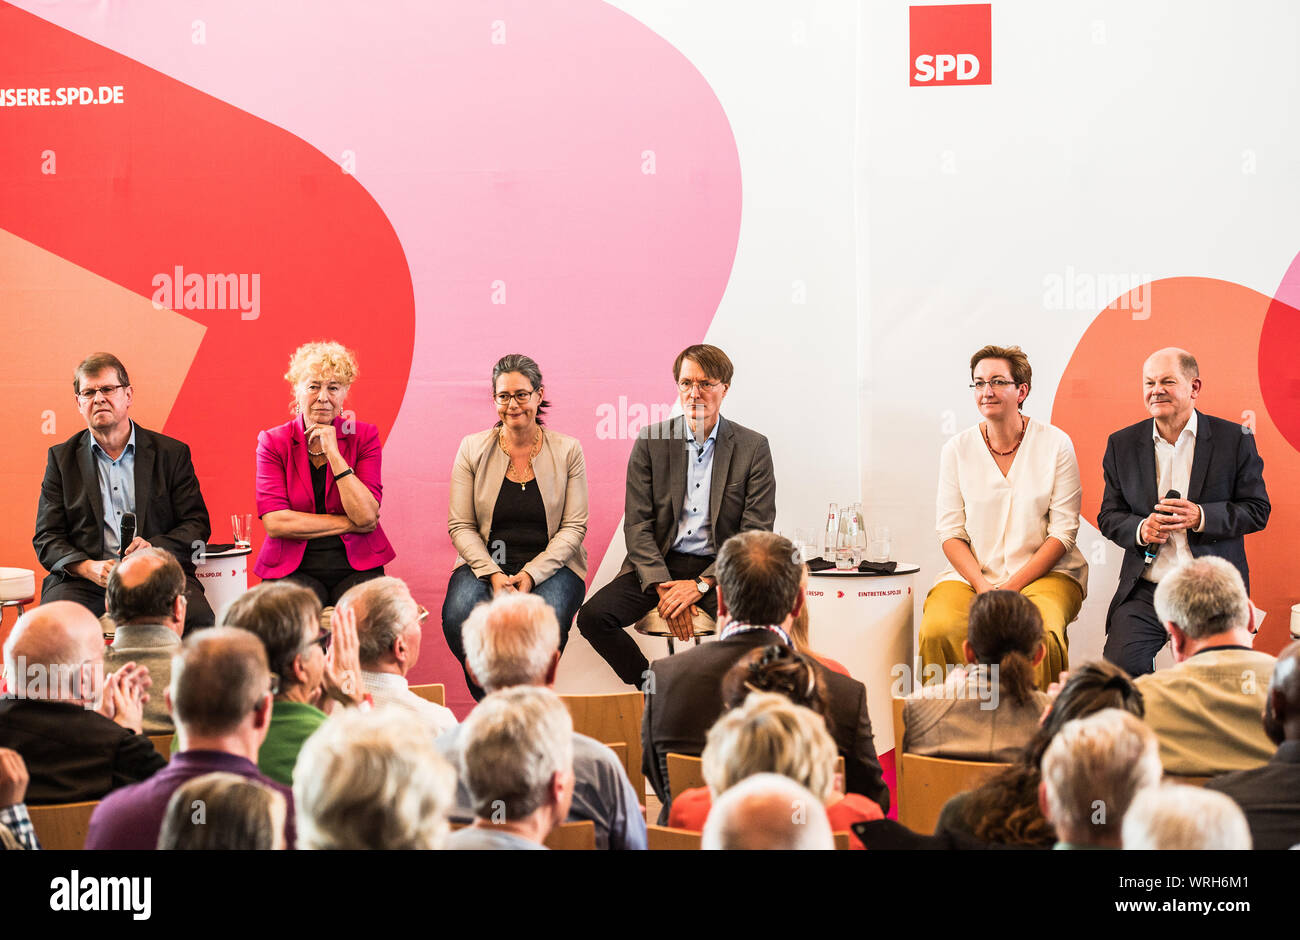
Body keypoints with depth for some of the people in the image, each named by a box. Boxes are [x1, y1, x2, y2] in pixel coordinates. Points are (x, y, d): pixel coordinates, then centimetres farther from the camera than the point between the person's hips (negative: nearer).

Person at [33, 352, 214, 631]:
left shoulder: (172, 453, 11)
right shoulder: (62, 458, 13)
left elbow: (198, 524, 8)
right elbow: (47, 538, 8)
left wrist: (155, 547, -14)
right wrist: (89, 568, -13)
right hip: (84, 581, 0)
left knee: (197, 619, -32)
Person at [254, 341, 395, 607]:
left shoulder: (364, 436, 5)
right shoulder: (273, 442, 2)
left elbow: (367, 516, -8)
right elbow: (275, 522, -9)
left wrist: (333, 454, -12)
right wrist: (350, 524, -8)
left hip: (356, 565, 1)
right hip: (293, 569, -1)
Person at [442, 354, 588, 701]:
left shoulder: (567, 451, 3)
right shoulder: (472, 449, 5)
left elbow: (574, 527, -1)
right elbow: (460, 526, 2)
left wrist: (531, 574, -16)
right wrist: (492, 574, -15)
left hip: (550, 565, -1)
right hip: (484, 564, 1)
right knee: (459, 616, -33)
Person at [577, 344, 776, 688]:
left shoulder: (753, 447, 0)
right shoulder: (651, 441, 4)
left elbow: (756, 533, -5)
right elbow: (637, 524, -1)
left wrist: (701, 584, -17)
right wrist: (663, 586, -17)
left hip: (720, 569, -2)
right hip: (657, 562, 2)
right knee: (593, 617, -22)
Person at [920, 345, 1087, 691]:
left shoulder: (1055, 444, 1)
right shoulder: (957, 449, 6)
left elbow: (1063, 532, -2)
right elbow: (951, 533, 5)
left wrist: (1012, 586, -13)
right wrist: (982, 586, -12)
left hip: (1043, 572, -2)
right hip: (971, 574, 2)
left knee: (1041, 635, -35)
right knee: (937, 631, -30)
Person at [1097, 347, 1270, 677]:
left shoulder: (1235, 439, 3)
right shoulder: (1122, 444, 10)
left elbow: (1258, 510, 2)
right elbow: (1108, 515, 12)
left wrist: (1201, 517, -15)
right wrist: (1140, 529, -11)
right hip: (1145, 593, 2)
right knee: (1120, 666, -20)